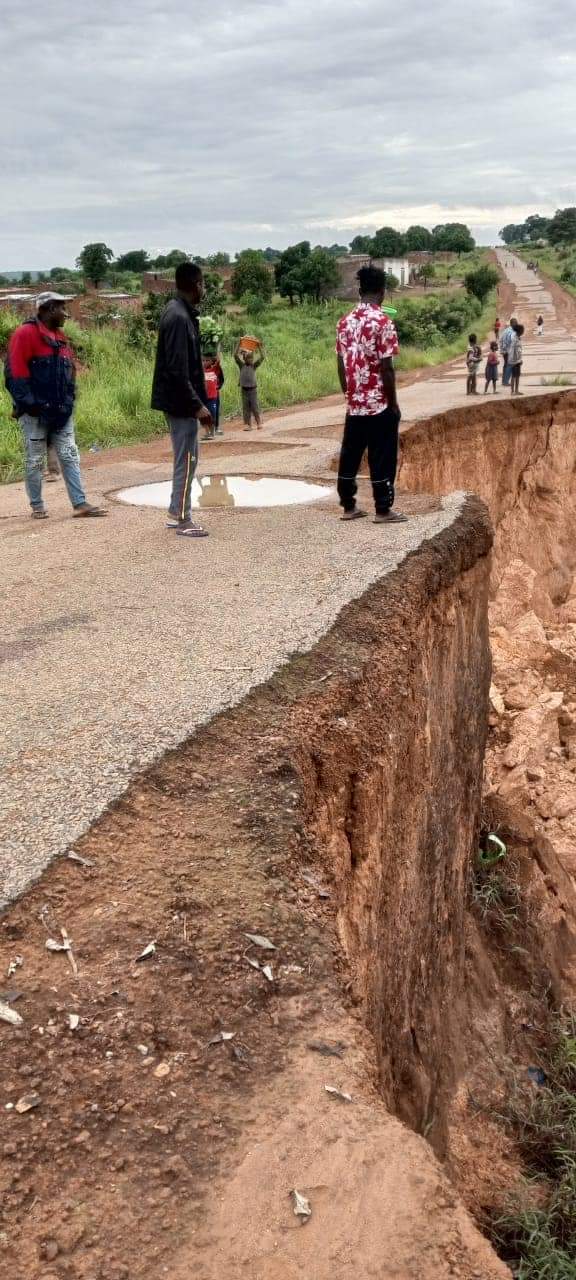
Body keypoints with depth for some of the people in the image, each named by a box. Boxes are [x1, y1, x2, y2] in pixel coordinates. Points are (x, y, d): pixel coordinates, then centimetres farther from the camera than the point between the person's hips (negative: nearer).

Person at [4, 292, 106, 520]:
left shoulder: (60, 337, 15)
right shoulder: (25, 334, -9)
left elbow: (69, 371, 21)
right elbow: (15, 372, -14)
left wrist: (69, 400, 11)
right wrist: (28, 403, -17)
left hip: (61, 412, 7)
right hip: (36, 413, -7)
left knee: (70, 457, 3)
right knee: (35, 461, 3)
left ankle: (80, 504, 4)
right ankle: (37, 507, 12)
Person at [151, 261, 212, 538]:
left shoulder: (179, 312, 12)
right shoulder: (179, 318, -19)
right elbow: (177, 370, -23)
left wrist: (198, 402, 19)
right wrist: (197, 405, -20)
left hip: (178, 400, 10)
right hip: (181, 402, -10)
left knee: (185, 458, 16)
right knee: (187, 459, -3)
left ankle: (177, 513, 24)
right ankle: (183, 520, 3)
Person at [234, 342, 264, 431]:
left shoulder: (254, 366, 4)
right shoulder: (242, 365, 5)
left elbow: (261, 357, -4)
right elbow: (236, 355, -3)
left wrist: (260, 347, -9)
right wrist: (239, 345, -8)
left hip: (253, 389, -1)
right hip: (244, 389, 1)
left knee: (255, 407, -1)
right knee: (246, 408, 3)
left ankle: (259, 422, 12)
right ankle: (248, 425, 7)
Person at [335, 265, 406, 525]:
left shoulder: (344, 322, 6)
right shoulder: (382, 321, -13)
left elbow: (341, 366, 9)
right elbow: (385, 368, -15)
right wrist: (394, 403, -7)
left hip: (354, 404, 6)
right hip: (379, 404, -6)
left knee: (350, 455, 11)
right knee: (382, 459, 1)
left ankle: (348, 507, 17)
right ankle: (383, 510, 4)